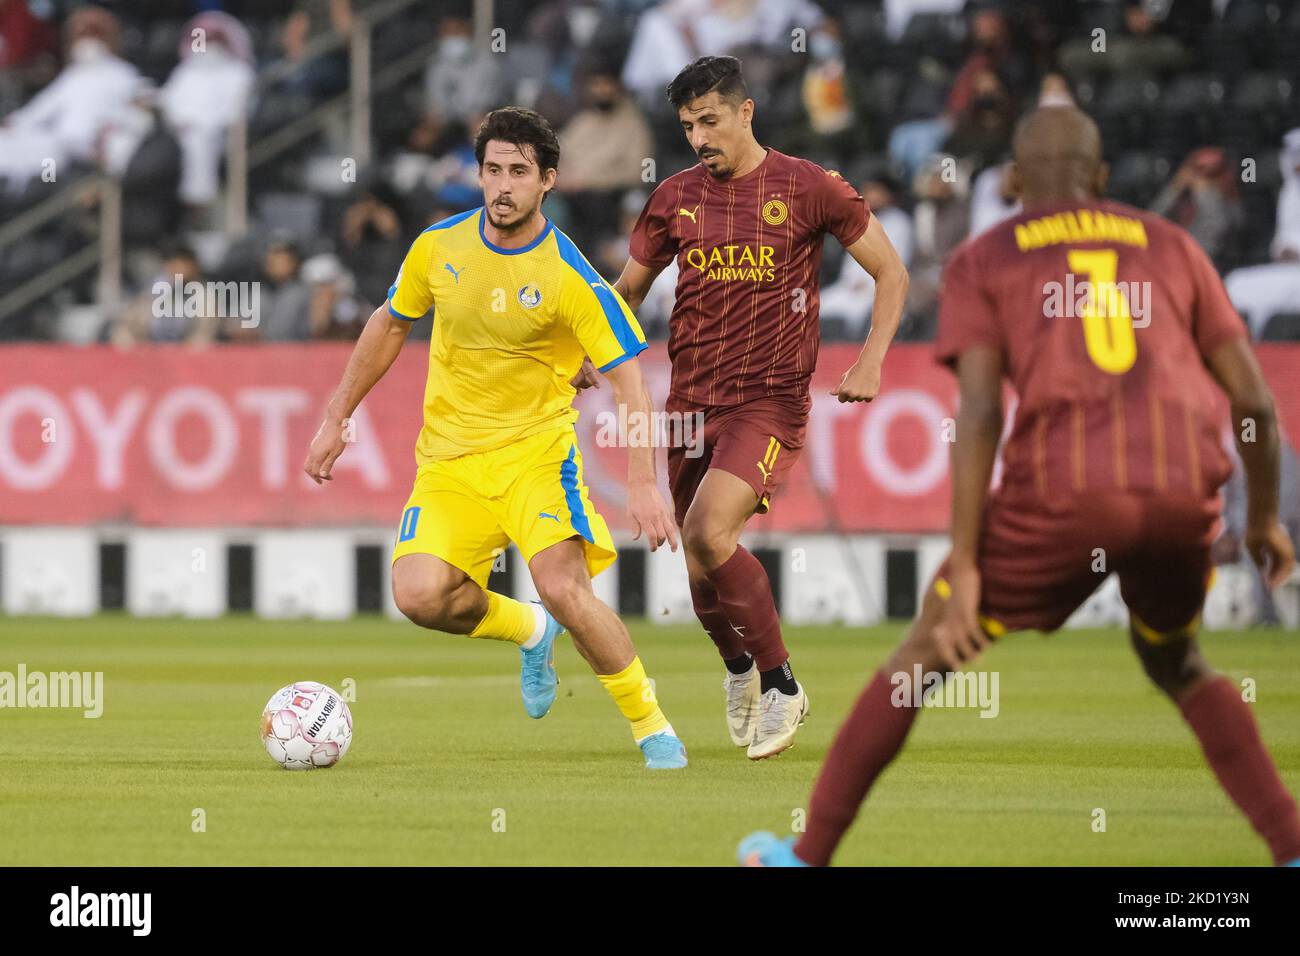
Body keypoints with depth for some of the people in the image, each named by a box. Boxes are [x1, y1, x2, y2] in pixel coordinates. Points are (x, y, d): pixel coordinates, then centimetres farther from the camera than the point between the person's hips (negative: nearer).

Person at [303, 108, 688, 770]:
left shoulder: (570, 276, -12)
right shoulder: (439, 247, 0)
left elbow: (626, 379, -12)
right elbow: (389, 326, 17)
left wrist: (642, 485, -22)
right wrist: (336, 420, 18)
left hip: (536, 448, -3)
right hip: (448, 459, 4)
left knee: (564, 590, -25)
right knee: (419, 595, -20)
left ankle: (653, 730, -5)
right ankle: (529, 631, 13)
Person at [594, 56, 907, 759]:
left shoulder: (807, 189, -4)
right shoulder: (675, 198, 7)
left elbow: (890, 273, 3)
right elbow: (629, 288, 20)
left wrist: (870, 361, -9)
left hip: (770, 403, -5)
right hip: (689, 404, 5)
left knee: (708, 531, -25)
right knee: (701, 570, 6)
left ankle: (780, 683, -8)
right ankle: (740, 672, 38)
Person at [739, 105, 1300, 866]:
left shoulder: (985, 261, 14)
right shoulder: (1170, 246, 22)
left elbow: (980, 412, -1)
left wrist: (964, 567, -3)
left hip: (1065, 490, -3)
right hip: (1185, 492, 3)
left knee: (928, 652, 15)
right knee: (1177, 663, 30)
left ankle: (809, 854, 17)